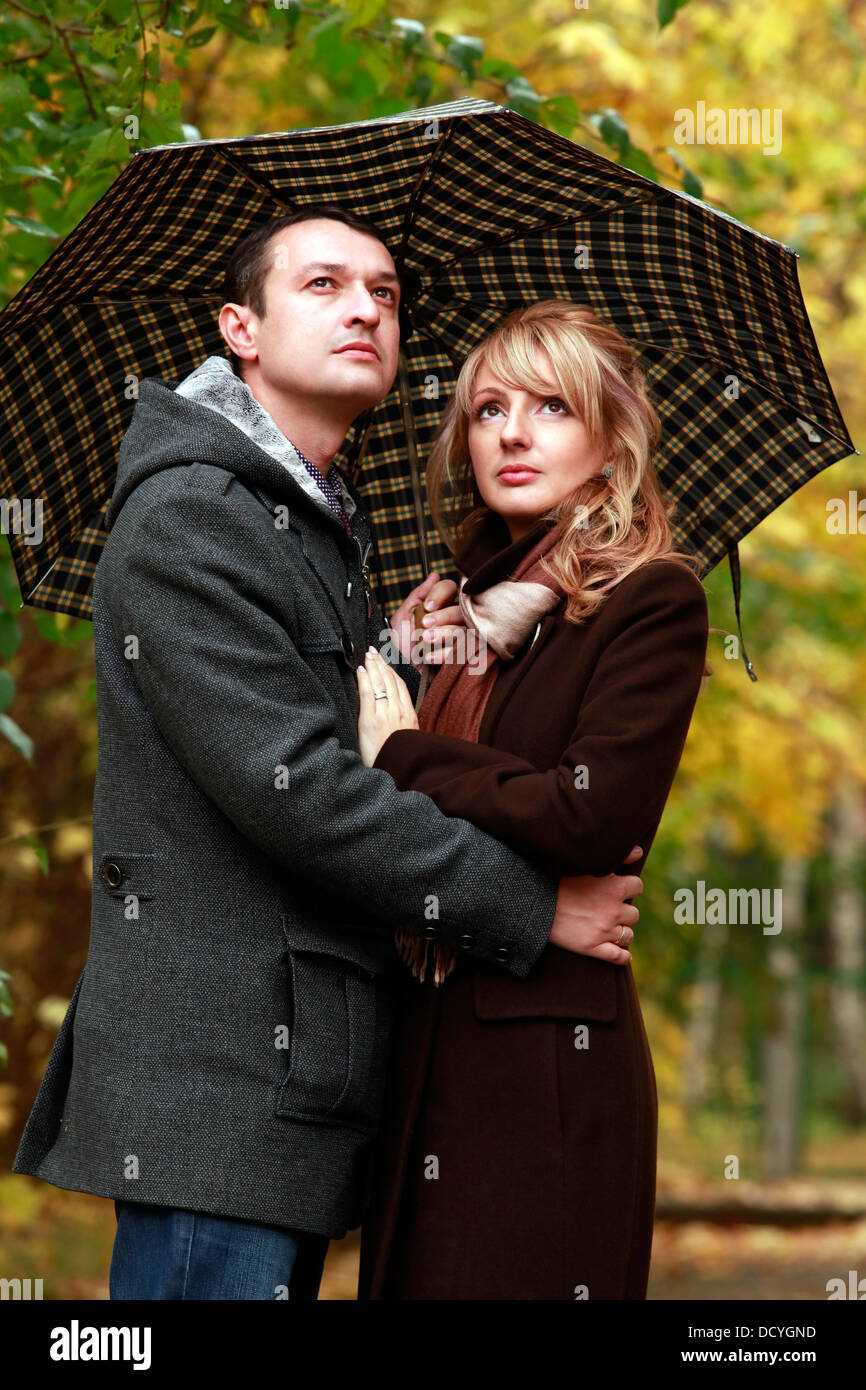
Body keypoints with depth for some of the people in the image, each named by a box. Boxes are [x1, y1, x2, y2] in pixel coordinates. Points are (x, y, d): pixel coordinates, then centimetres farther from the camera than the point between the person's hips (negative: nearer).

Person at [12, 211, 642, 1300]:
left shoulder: (329, 528, 23)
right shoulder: (186, 517, -9)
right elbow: (289, 789, -17)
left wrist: (400, 659, 6)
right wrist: (529, 907, -12)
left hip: (301, 1080, 9)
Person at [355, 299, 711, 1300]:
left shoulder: (650, 600, -5)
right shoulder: (482, 609, 16)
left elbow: (596, 815, -19)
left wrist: (402, 756, -8)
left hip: (547, 1061, -7)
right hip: (428, 1047, 7)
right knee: (415, 1275, 10)